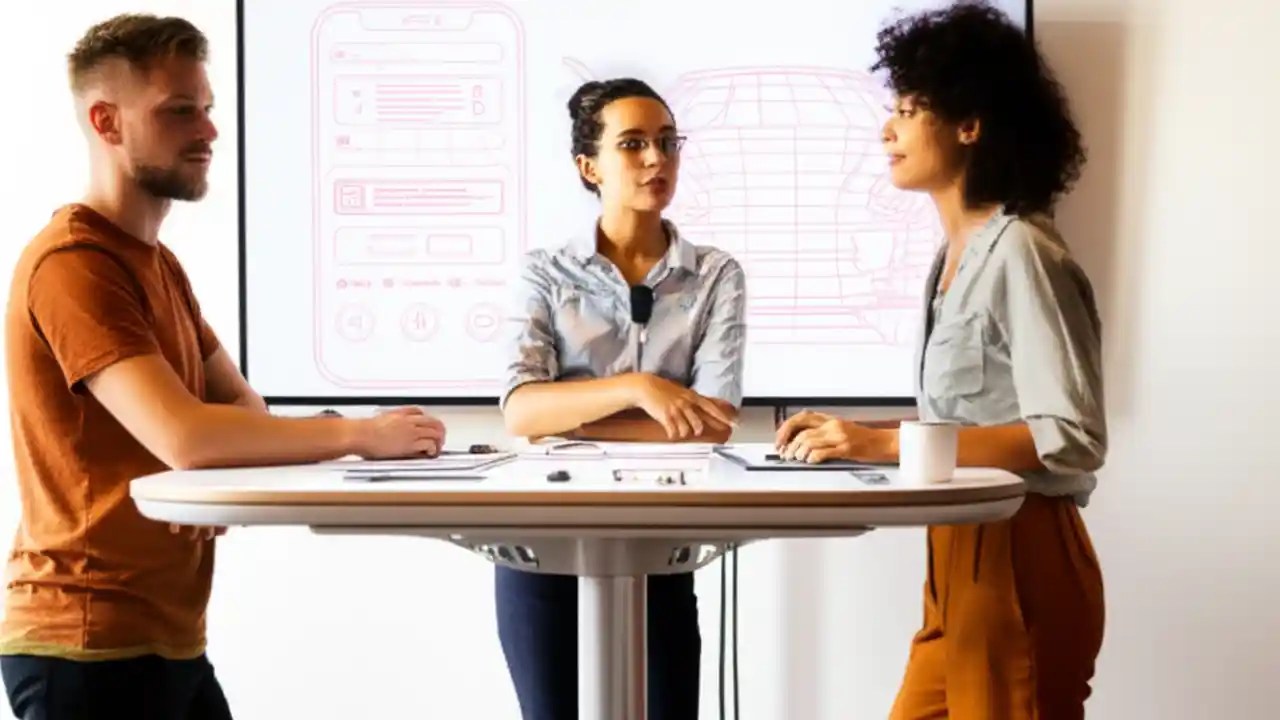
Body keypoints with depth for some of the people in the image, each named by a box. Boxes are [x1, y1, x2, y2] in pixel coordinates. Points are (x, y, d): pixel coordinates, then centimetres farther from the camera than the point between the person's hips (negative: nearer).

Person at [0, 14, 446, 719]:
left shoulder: (158, 262, 15)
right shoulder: (72, 264, -17)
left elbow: (244, 410, 10)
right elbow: (184, 437, -27)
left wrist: (229, 484, -12)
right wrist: (361, 434, -21)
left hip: (167, 635, 9)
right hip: (90, 644, -9)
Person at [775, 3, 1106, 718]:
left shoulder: (1022, 254, -15)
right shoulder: (958, 252, 12)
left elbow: (1071, 438, -22)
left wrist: (889, 444, -23)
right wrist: (856, 438, 1)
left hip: (1022, 562, -8)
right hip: (963, 557, 9)